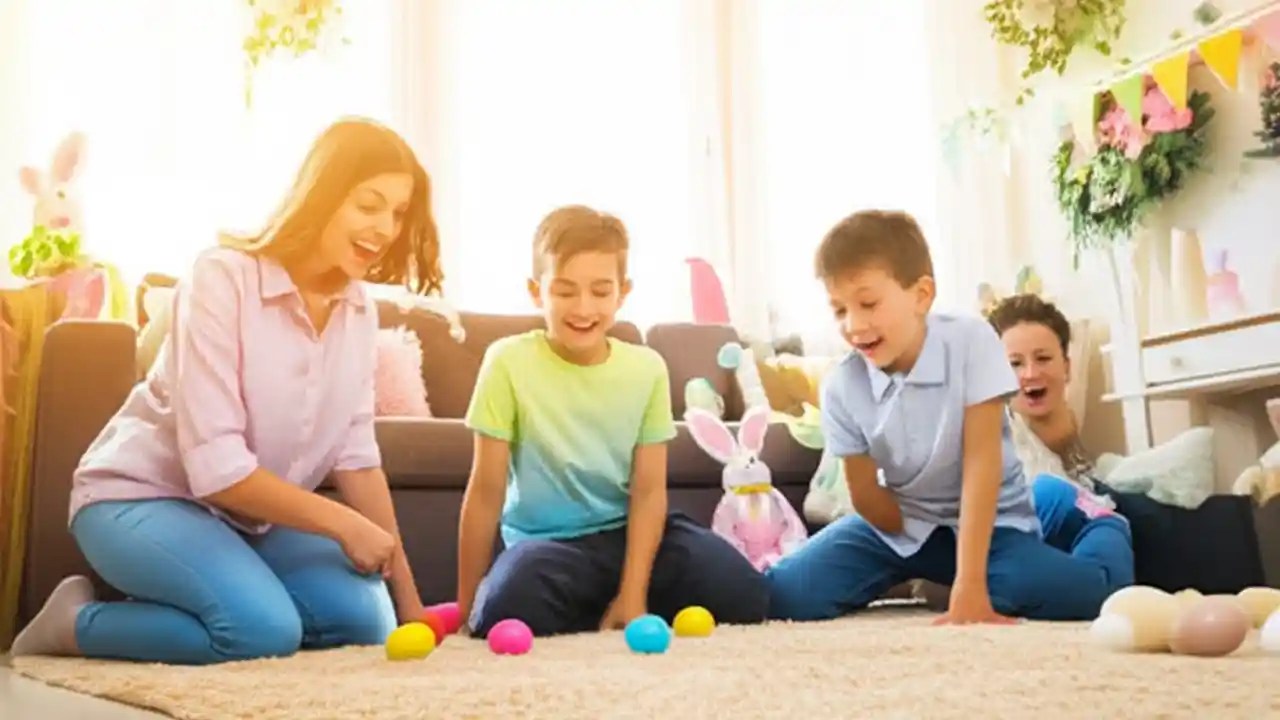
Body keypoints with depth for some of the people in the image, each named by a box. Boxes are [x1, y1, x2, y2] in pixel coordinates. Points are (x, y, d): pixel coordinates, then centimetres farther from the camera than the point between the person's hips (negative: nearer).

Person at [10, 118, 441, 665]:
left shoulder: (358, 309, -2)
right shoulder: (223, 278, -22)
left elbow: (355, 454, -1)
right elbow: (216, 467, -27)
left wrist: (405, 588, -3)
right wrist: (343, 525, -22)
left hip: (251, 516, 6)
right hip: (141, 497, -6)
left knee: (365, 619, -12)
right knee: (265, 627, -29)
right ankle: (74, 621, -3)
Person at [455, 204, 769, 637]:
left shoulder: (647, 368, -5)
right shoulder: (509, 362, -13)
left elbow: (649, 490, -6)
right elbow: (486, 490, -11)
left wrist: (633, 594, -15)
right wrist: (466, 603, -7)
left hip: (628, 532, 2)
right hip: (547, 541, -2)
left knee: (743, 597, -17)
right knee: (506, 613, -34)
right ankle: (596, 612, -1)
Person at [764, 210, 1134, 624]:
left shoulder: (971, 341, -20)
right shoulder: (841, 388, -14)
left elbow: (982, 463, -24)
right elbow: (865, 496, -6)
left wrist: (969, 587, -29)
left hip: (989, 521, -1)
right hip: (898, 526, 2)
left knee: (1078, 592, -28)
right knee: (786, 595, -17)